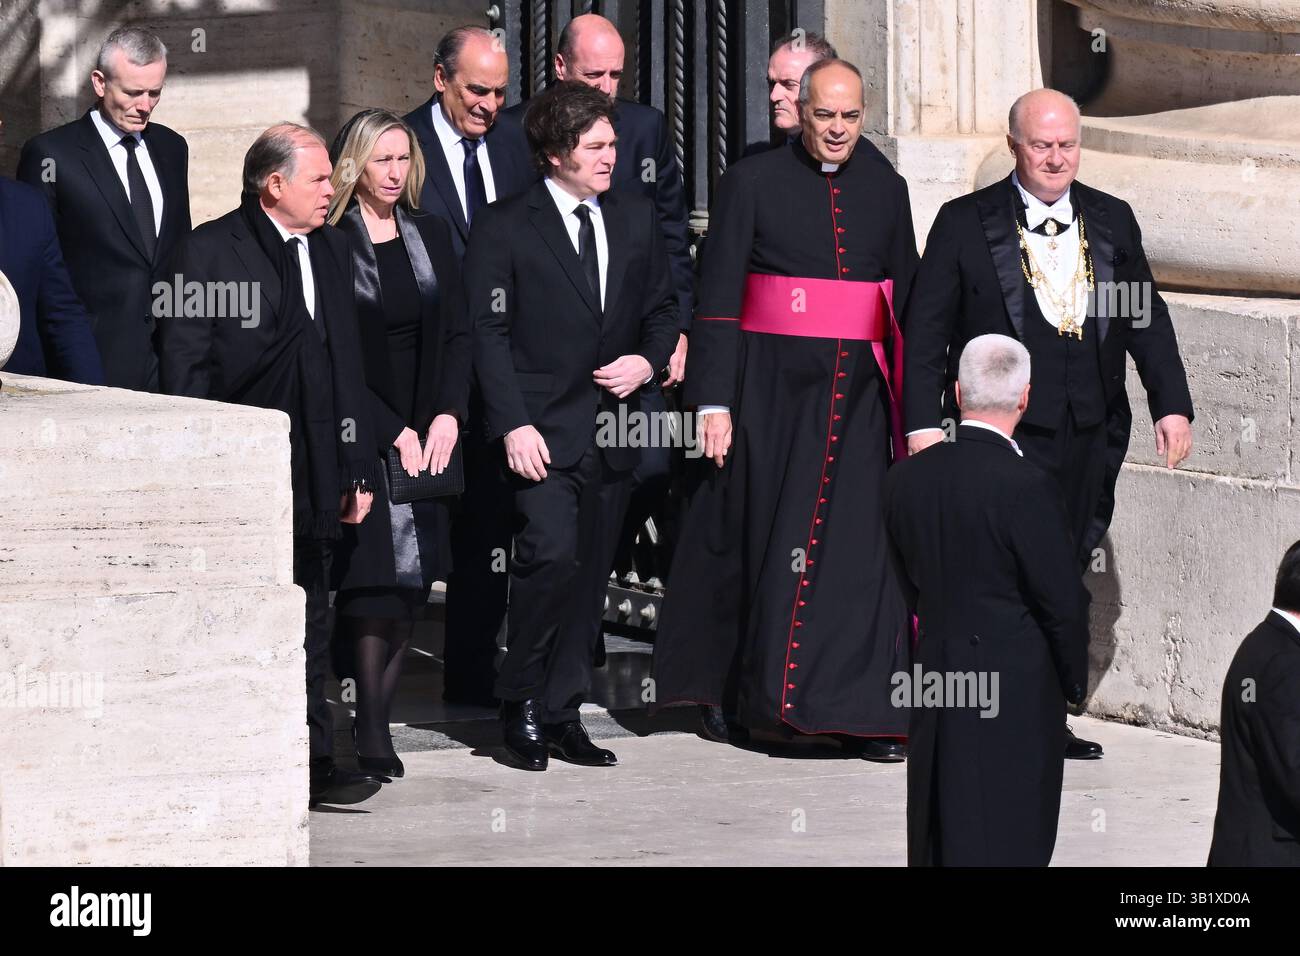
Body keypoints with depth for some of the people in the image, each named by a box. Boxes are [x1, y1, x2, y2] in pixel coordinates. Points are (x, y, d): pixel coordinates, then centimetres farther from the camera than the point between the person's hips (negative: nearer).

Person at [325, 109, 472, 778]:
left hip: (426, 433, 5)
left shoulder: (429, 236, 12)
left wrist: (448, 414, -4)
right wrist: (394, 432, -11)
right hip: (362, 436, -5)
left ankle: (376, 718, 7)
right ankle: (370, 730, -11)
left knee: (411, 584, 1)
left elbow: (457, 333, 11)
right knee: (376, 578, -13)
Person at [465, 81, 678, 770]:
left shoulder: (636, 220, 14)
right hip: (543, 431, -5)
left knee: (587, 573, 6)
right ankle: (521, 704, -4)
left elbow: (661, 310, 22)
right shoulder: (504, 227, -2)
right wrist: (513, 423, -14)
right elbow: (488, 331, -5)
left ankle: (562, 715, 13)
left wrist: (648, 359, 0)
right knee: (551, 556, -19)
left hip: (613, 429, 5)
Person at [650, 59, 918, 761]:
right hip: (773, 386, -2)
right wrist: (714, 402, -10)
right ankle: (723, 694, 20)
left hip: (860, 394, 2)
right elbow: (717, 300, -3)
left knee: (861, 543, -5)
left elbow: (908, 301, 15)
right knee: (755, 539, 4)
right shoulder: (753, 182, -1)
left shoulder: (886, 190, 10)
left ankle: (863, 713, -4)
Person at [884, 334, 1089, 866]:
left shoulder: (905, 478, 1)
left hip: (933, 682, 6)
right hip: (1018, 690, -6)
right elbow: (1063, 601, -12)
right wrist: (1073, 683, 3)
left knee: (937, 837, 15)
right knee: (1008, 841, 0)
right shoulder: (1025, 486, -18)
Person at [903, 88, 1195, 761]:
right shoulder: (965, 224, 1)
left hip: (1091, 433, 4)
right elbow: (926, 329, 0)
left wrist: (1171, 403, 4)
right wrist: (923, 422, -7)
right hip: (1005, 434, -4)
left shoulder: (1113, 221, 13)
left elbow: (1147, 318, 14)